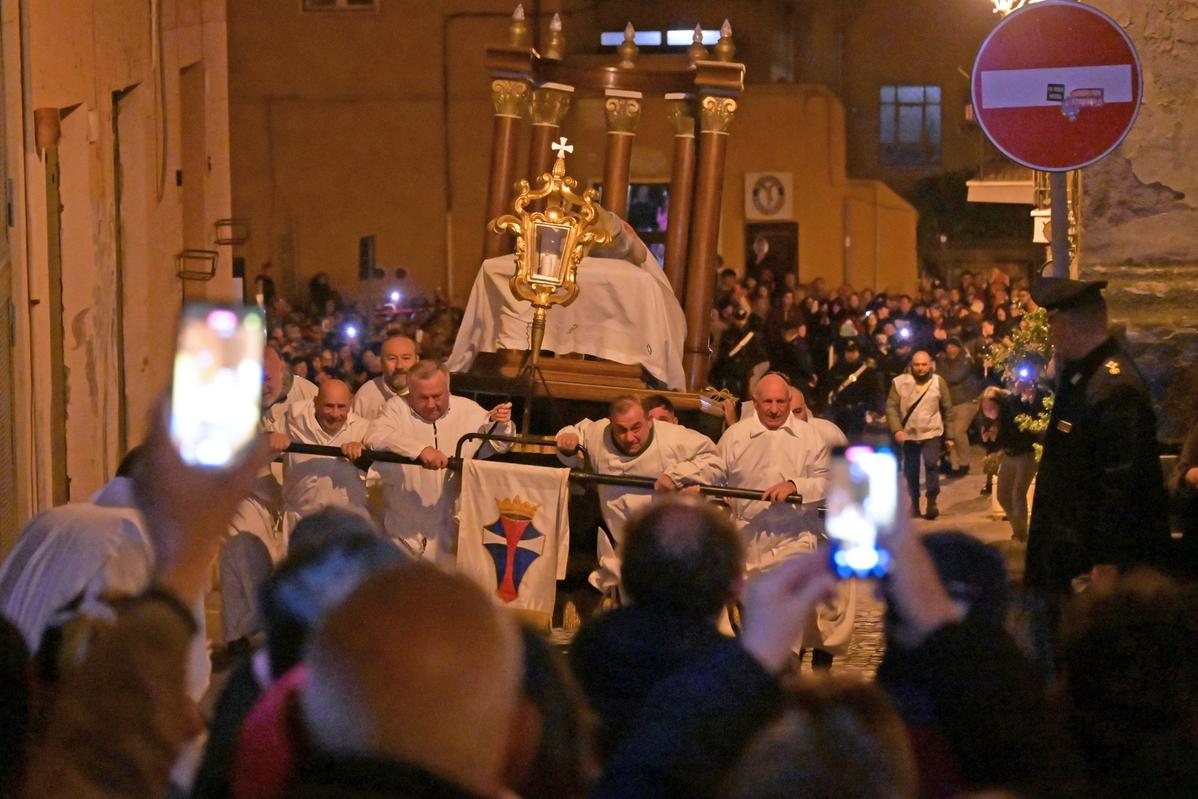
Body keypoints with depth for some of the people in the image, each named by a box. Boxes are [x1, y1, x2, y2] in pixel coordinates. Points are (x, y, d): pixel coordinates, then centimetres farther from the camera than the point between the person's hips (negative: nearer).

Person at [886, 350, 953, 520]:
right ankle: (914, 503, 23)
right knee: (911, 470, 6)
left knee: (931, 464, -18)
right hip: (908, 434, 1)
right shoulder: (900, 382, -3)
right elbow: (891, 407, -4)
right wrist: (896, 430, -17)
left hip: (931, 432, -1)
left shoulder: (938, 382, 0)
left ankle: (932, 502, -9)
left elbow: (947, 410, 5)